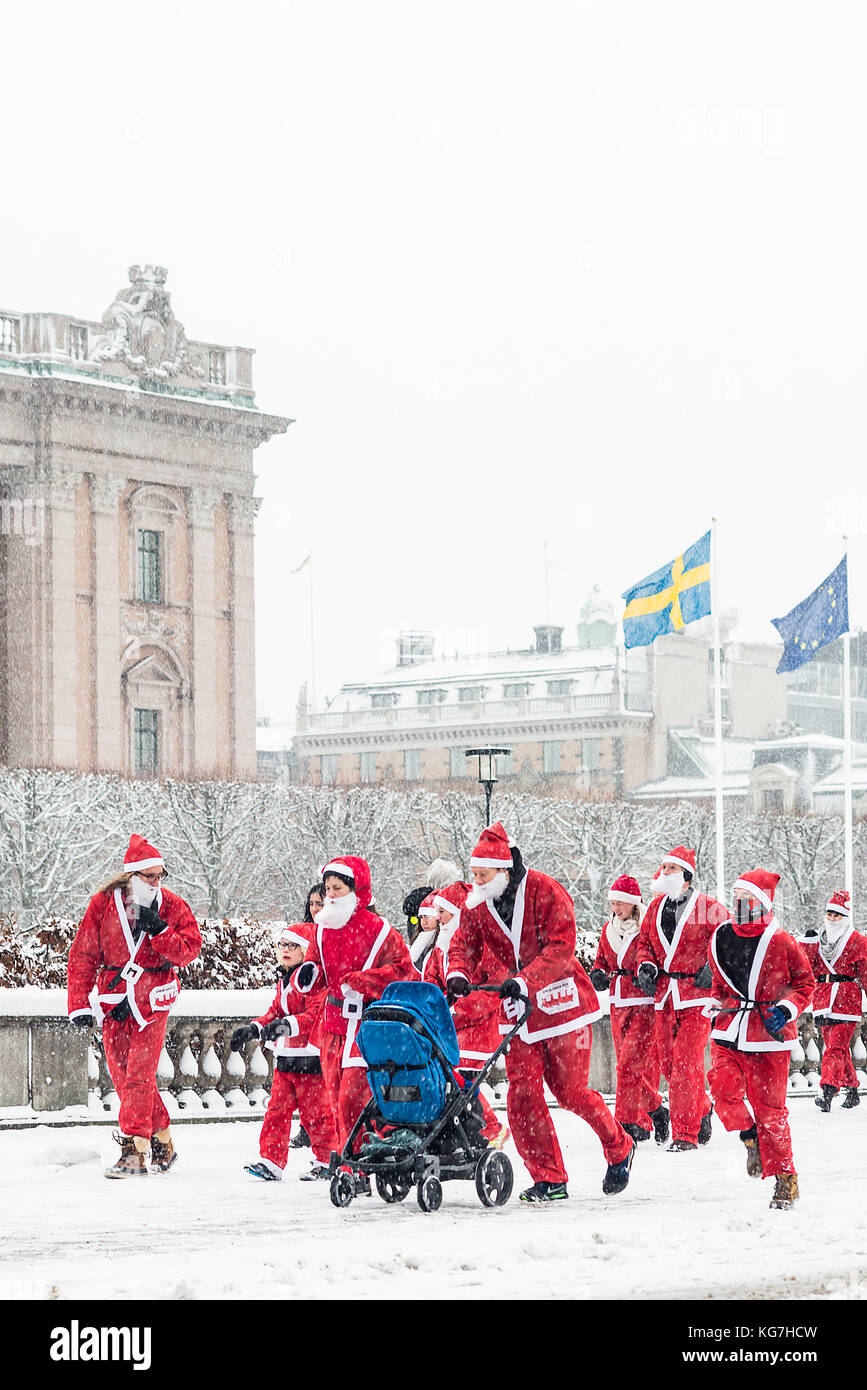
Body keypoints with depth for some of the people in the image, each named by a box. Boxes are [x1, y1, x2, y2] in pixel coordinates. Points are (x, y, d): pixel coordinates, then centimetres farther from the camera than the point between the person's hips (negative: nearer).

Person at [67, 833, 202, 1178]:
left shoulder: (172, 906, 0)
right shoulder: (103, 904, 0)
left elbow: (189, 950, -6)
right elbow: (82, 956, 2)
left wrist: (158, 930, -20)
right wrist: (79, 1003, -3)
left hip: (152, 999, -2)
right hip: (114, 1000, 2)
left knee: (139, 1073, -12)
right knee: (122, 1075, 4)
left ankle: (134, 1150, -12)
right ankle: (162, 1142, 18)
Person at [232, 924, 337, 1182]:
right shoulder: (284, 981, 17)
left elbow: (315, 1015, -22)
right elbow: (275, 1013, 24)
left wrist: (287, 1025, -32)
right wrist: (252, 1029, 10)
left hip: (310, 1057, -8)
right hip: (285, 1058, 8)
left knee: (315, 1112, -2)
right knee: (277, 1109, 5)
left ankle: (327, 1161, 10)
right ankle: (271, 1161, 8)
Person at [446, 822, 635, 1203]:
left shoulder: (546, 892, -16)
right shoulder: (475, 904, 1)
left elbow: (560, 949, -23)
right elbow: (465, 944, -1)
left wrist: (523, 980, -35)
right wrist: (458, 975, -24)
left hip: (560, 1000, -5)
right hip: (517, 1008, 5)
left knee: (570, 1090, -2)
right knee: (522, 1092, -5)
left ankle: (619, 1148, 23)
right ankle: (549, 1180, 1)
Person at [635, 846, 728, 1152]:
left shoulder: (708, 908, -5)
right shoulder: (656, 907, 12)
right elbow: (644, 941, 22)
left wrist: (712, 967, -13)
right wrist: (645, 965, 5)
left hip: (697, 993, -6)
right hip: (664, 995, 6)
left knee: (686, 1061, -12)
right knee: (668, 1062, 7)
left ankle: (686, 1133, -7)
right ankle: (702, 1108, 31)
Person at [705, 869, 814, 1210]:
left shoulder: (781, 942, -7)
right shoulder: (720, 940, 7)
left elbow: (804, 984, 2)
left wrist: (785, 1009, -12)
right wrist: (717, 1005, 10)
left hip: (768, 1035, -4)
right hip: (728, 1034, 4)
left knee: (769, 1108, -3)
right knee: (722, 1084, -20)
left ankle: (785, 1179, 10)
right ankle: (751, 1138, 8)